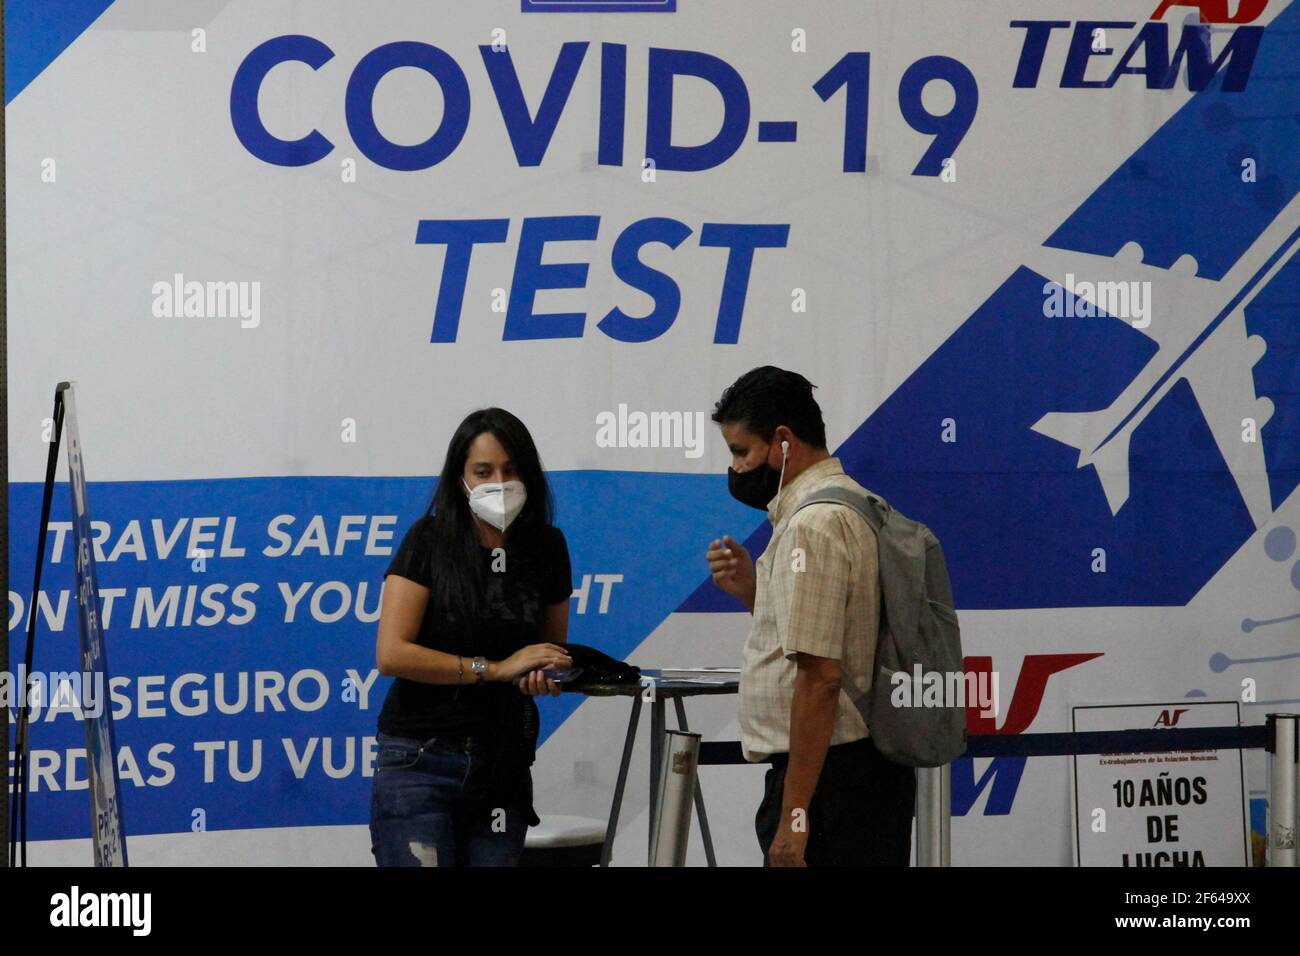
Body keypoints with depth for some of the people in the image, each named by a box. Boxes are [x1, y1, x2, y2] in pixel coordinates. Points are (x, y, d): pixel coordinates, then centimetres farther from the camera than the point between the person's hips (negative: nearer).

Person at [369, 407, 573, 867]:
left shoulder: (546, 548, 7)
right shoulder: (429, 541, -5)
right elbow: (391, 653, -14)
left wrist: (545, 675, -4)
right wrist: (496, 668, -16)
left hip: (503, 767, 4)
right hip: (420, 760, -4)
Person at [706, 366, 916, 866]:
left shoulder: (812, 526, -16)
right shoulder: (853, 506, 17)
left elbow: (820, 676, -22)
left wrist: (794, 815, -23)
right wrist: (754, 591, 12)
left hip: (828, 776, -11)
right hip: (871, 767, 11)